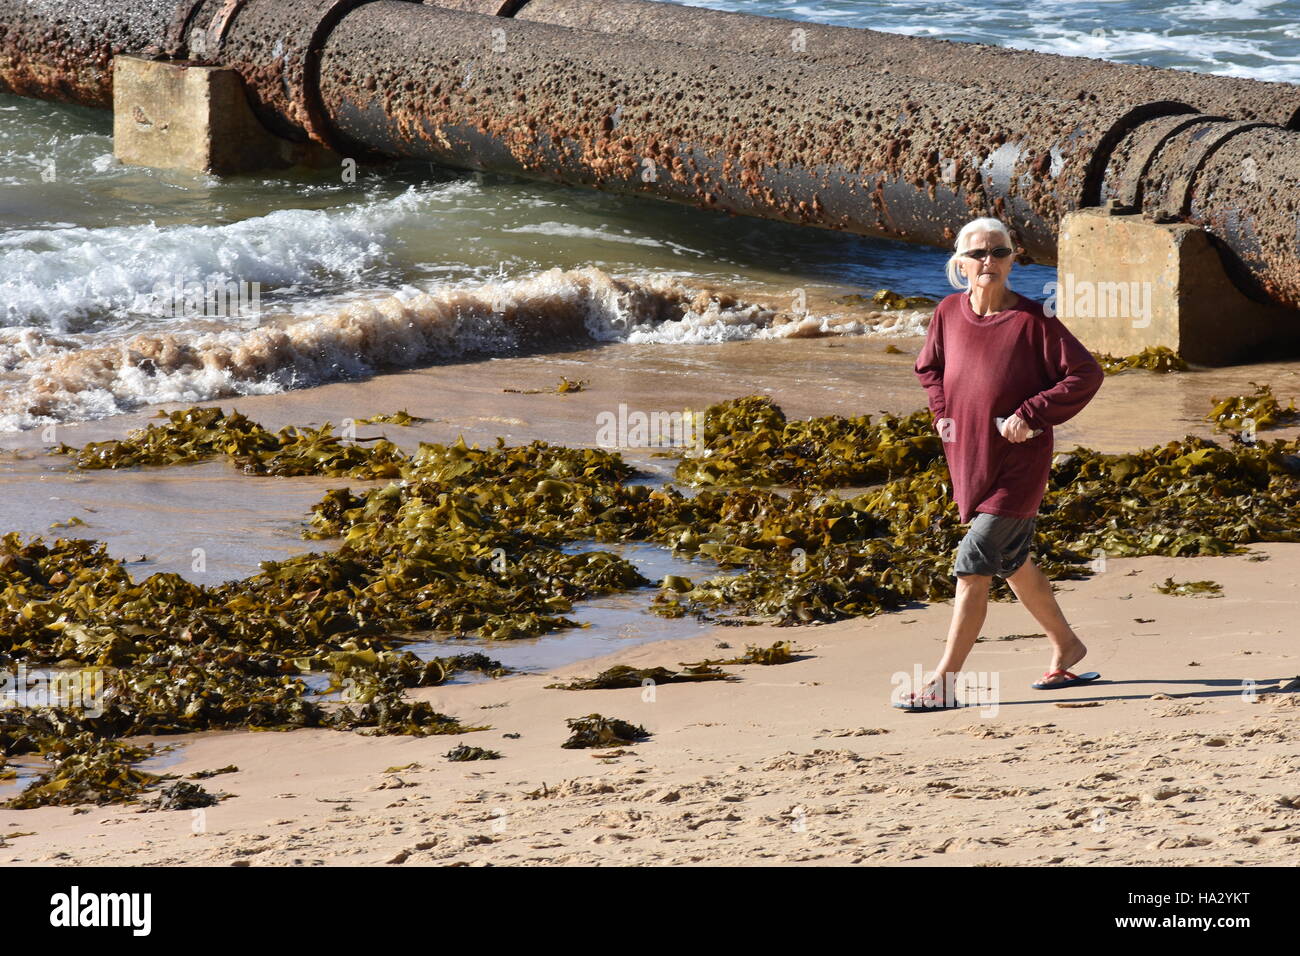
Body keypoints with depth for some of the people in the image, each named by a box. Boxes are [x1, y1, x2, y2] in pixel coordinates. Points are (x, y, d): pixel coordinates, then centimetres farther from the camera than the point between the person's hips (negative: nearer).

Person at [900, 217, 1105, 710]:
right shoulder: (950, 312, 0)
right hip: (970, 460, 7)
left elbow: (1086, 373, -13)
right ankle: (1066, 647, 40)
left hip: (1018, 462, -7)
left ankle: (944, 683, -9)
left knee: (973, 567, -12)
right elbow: (928, 367, 19)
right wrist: (942, 412, 4)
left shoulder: (1032, 320, -15)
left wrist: (1031, 414, -19)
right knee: (1012, 561, 20)